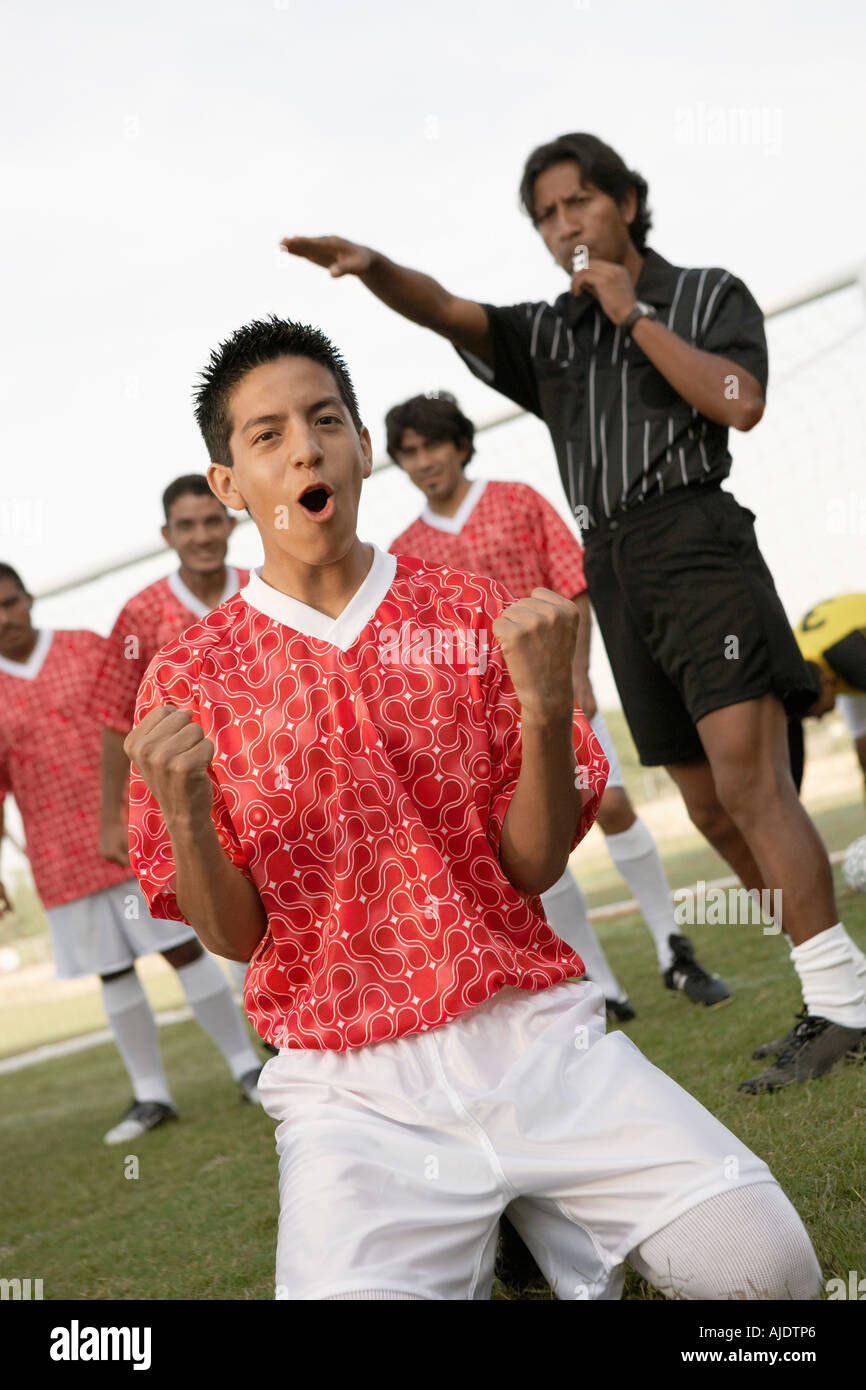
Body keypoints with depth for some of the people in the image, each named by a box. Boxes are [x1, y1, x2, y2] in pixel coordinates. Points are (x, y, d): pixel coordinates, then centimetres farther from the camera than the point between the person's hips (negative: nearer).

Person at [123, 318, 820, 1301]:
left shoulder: (471, 615, 7)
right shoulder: (187, 678, 4)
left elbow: (534, 866, 3)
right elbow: (236, 935, 3)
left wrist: (545, 704, -13)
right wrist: (183, 810, -17)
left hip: (535, 1032, 1)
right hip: (354, 1087, -1)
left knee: (764, 1259, -17)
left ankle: (564, 1223, 12)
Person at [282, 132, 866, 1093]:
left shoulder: (710, 293, 9)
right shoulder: (546, 333, 19)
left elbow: (740, 403, -9)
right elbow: (447, 313, 1)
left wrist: (636, 314, -5)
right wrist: (370, 266, -19)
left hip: (697, 539, -5)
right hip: (613, 568, 5)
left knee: (748, 776, -19)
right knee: (713, 806, 6)